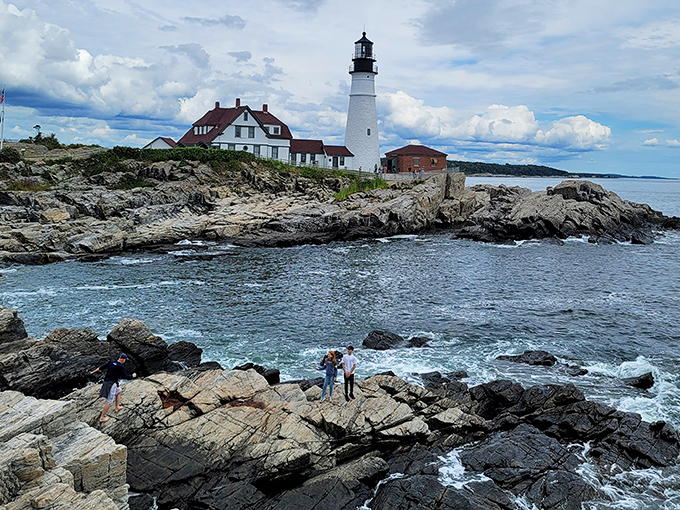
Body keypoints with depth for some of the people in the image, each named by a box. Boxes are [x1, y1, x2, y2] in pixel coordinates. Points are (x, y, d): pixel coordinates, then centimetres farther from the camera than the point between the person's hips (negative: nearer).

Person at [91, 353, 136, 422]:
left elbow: (102, 366, 7)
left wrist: (94, 371, 17)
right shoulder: (121, 367, -18)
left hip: (107, 381, 9)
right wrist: (133, 376, 5)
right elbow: (126, 376, -13)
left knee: (119, 391, 29)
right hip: (112, 384, -9)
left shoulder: (111, 362, 1)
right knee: (109, 402, 0)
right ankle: (102, 418, 5)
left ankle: (117, 407, 40)